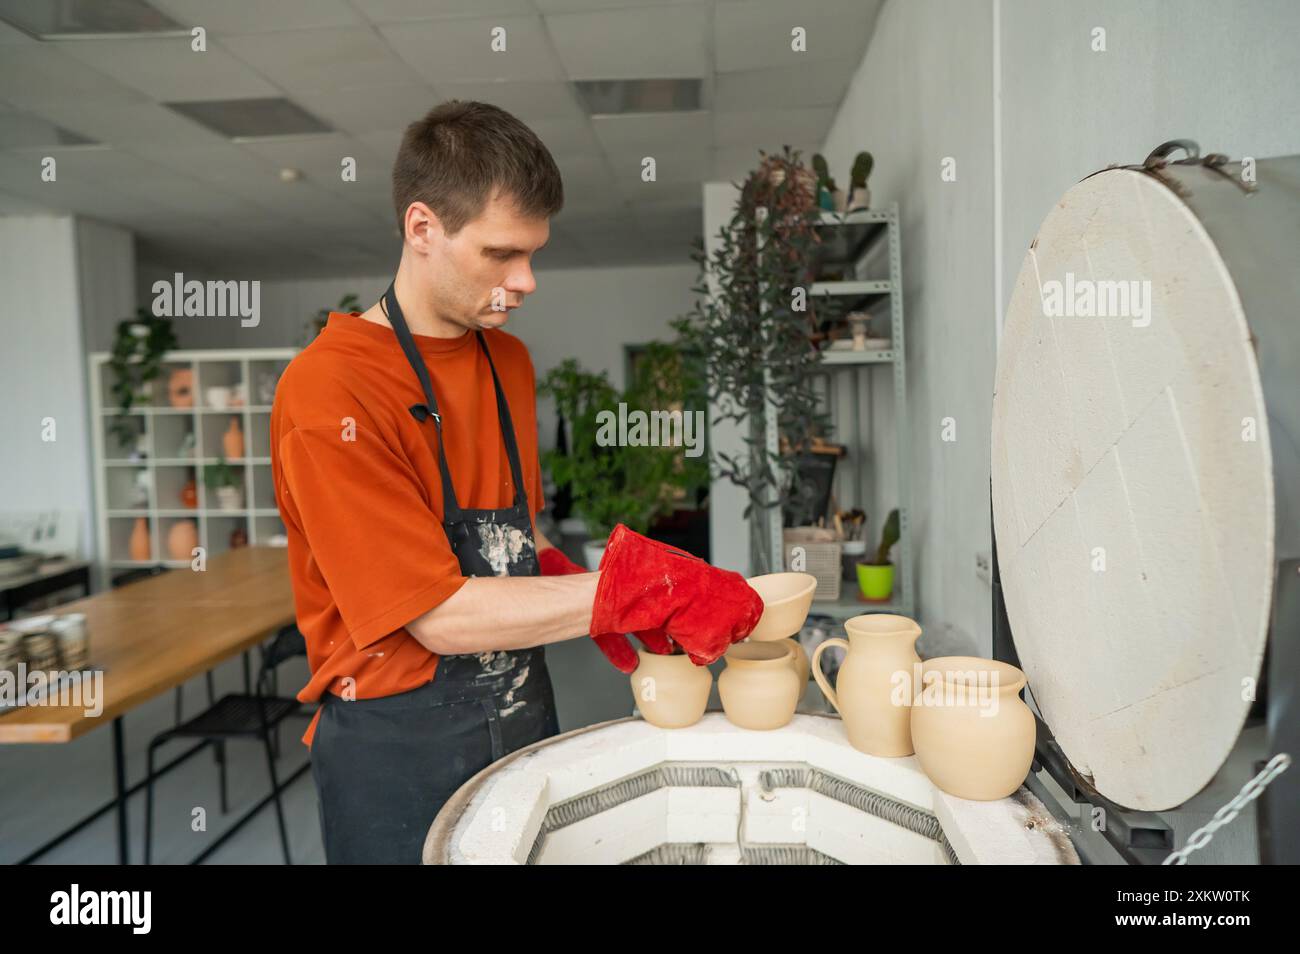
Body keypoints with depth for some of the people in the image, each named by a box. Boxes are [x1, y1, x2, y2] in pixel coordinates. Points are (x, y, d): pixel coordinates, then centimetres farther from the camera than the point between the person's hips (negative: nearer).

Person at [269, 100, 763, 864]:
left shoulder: (511, 362, 3)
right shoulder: (328, 391, -20)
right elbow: (439, 615, -22)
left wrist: (599, 609, -5)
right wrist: (636, 590, -24)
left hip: (527, 714, 7)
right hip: (401, 751, -6)